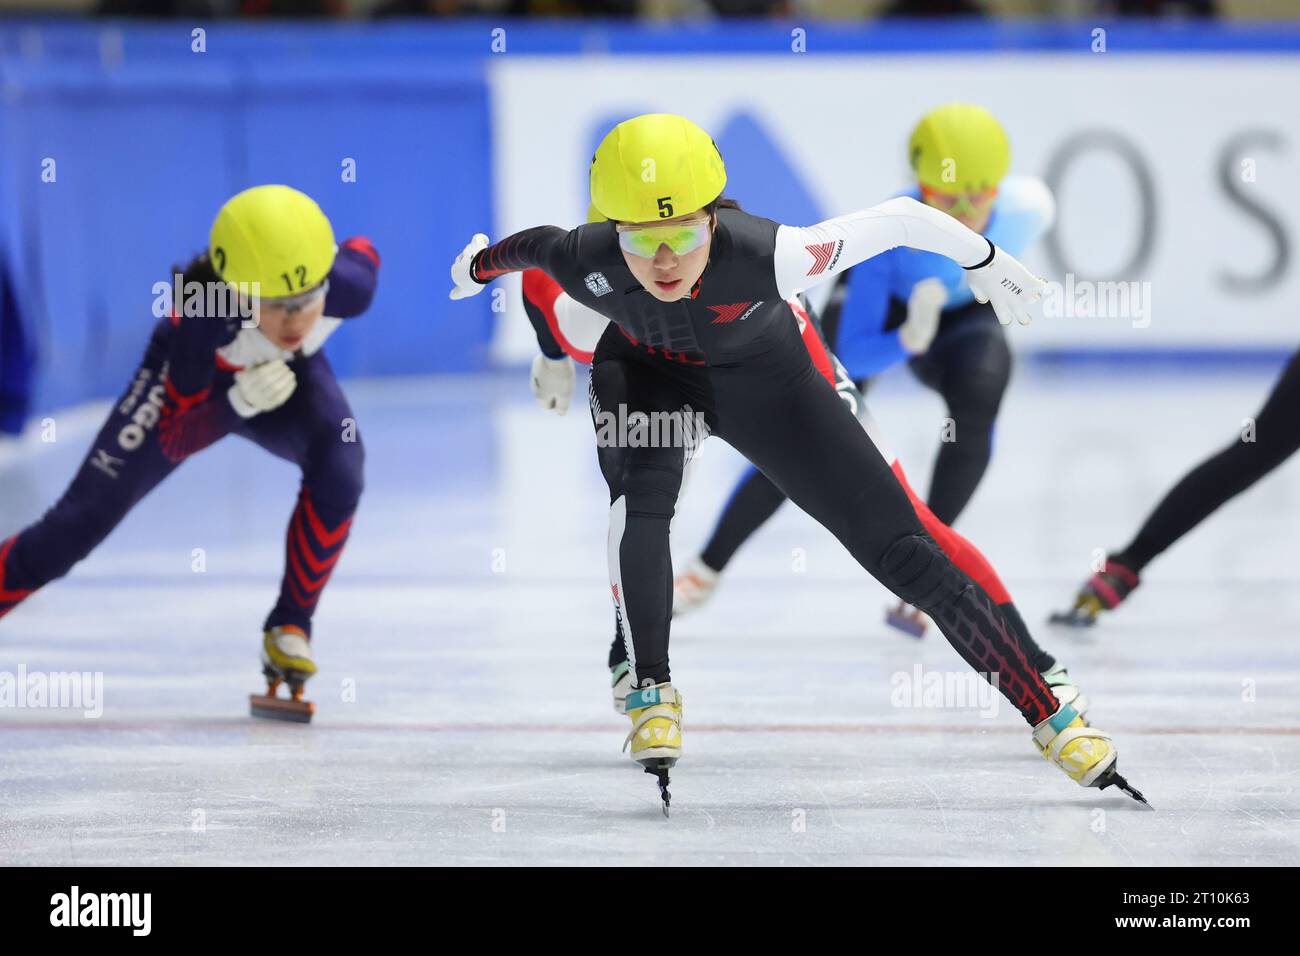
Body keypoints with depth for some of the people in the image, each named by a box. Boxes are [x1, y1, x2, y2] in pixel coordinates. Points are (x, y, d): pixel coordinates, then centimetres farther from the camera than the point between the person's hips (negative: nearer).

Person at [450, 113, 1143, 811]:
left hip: (764, 381, -1)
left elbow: (901, 219, -29)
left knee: (902, 550, -3)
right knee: (640, 494, -32)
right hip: (646, 372, 1)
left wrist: (986, 262, -13)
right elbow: (529, 245, -10)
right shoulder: (586, 266, -35)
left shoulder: (766, 256, -42)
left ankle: (1048, 712, 7)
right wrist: (478, 267, 11)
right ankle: (650, 690, -13)